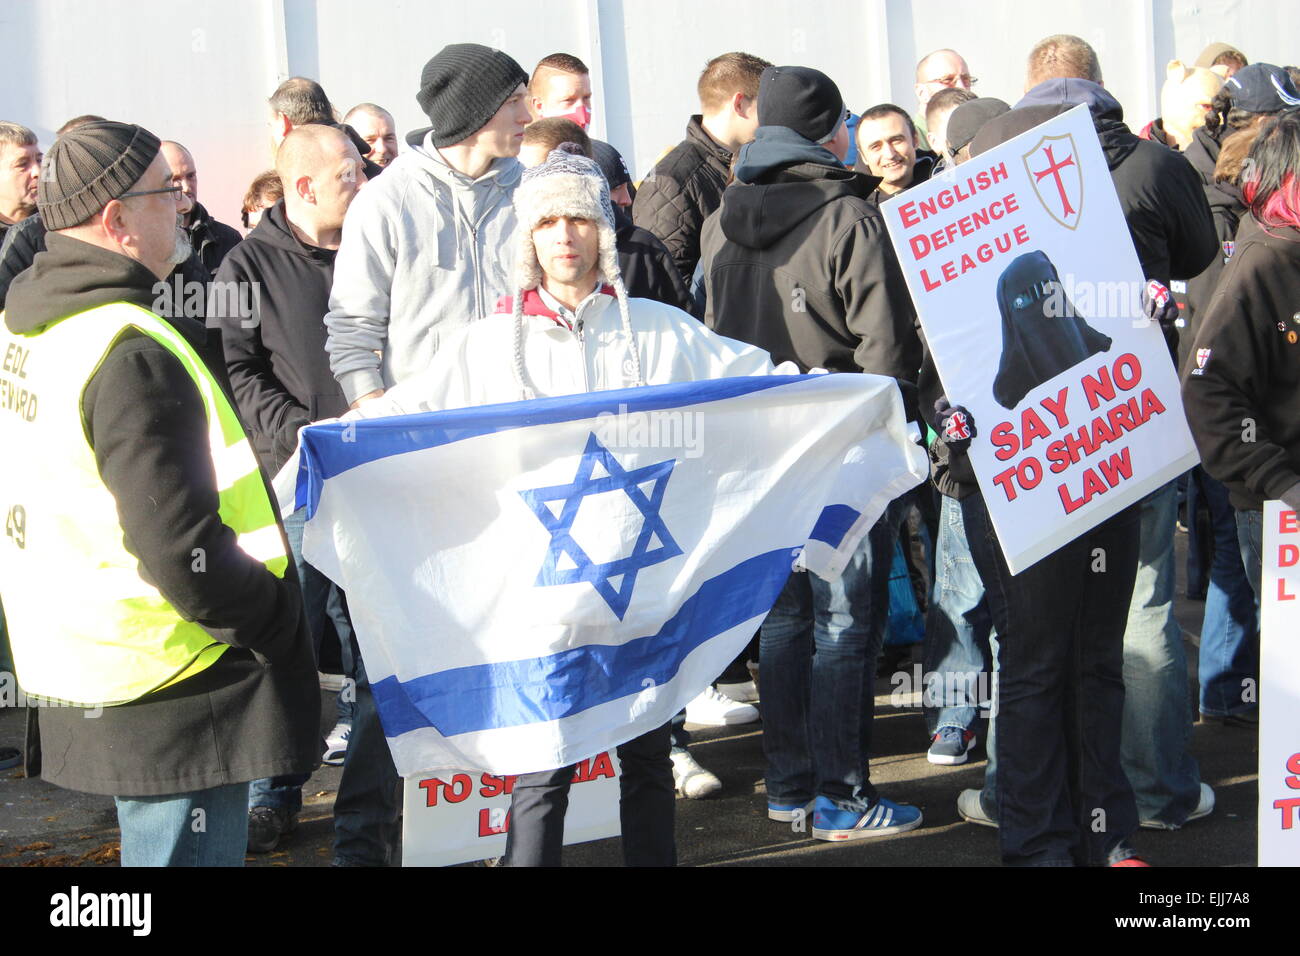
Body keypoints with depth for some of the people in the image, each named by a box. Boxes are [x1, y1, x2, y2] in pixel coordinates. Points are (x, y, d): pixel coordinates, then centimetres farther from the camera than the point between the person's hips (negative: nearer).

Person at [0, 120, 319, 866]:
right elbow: (178, 547, -26)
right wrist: (277, 618, -13)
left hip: (74, 659, 10)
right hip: (176, 693, -10)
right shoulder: (129, 352, -21)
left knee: (151, 842, 22)